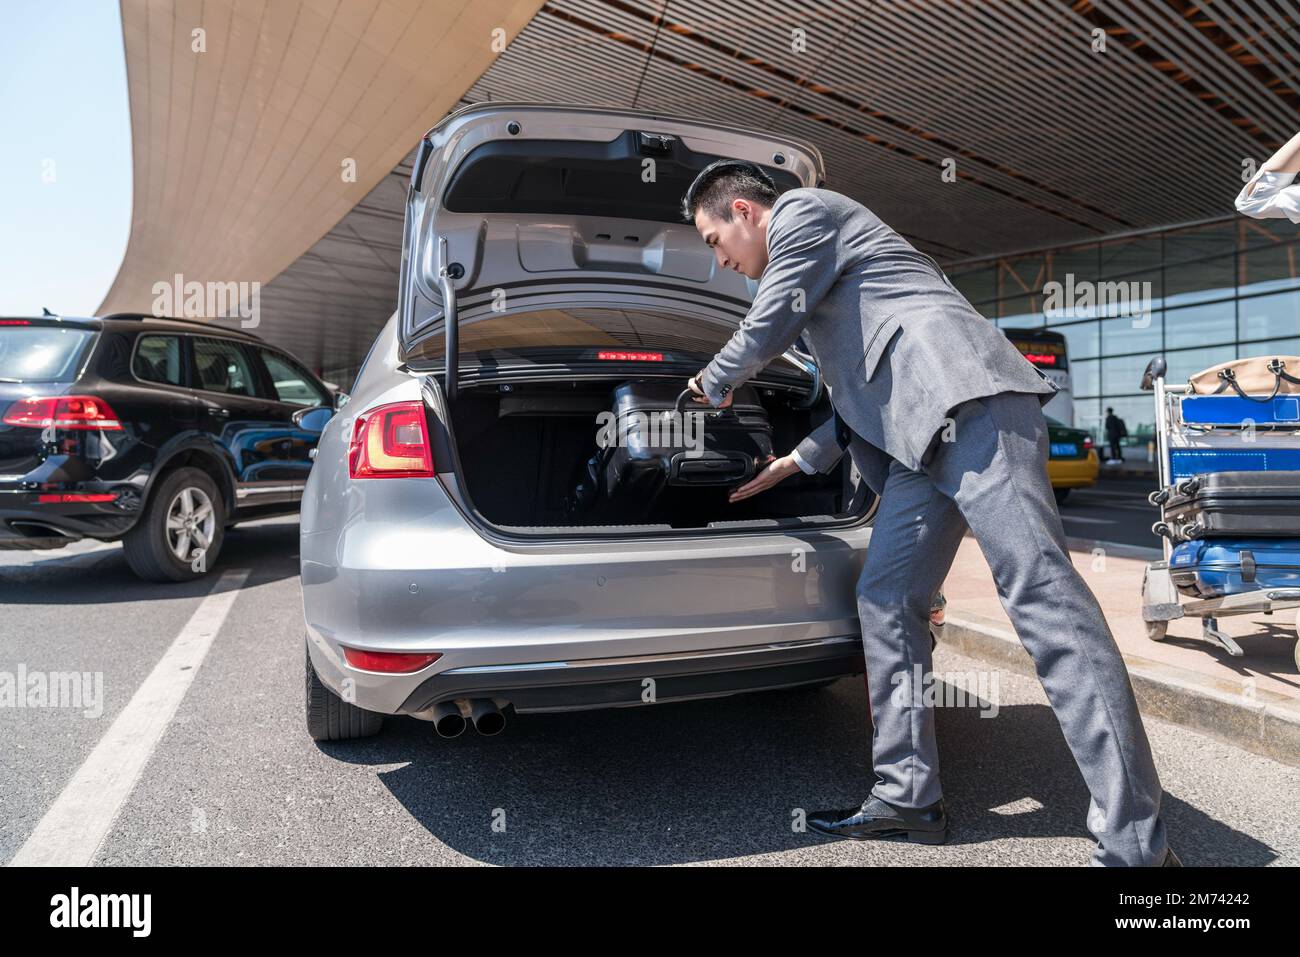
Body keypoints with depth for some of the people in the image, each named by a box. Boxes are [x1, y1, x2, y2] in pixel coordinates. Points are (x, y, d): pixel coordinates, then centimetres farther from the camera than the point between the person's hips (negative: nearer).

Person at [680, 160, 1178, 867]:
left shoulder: (801, 209, 8)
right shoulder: (809, 262, 33)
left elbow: (770, 324, -2)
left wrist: (714, 383, 18)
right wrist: (796, 461, 30)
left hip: (967, 401, -10)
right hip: (920, 437, 10)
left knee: (1042, 595, -15)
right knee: (885, 603, 6)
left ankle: (1135, 844, -11)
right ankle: (907, 796, 13)